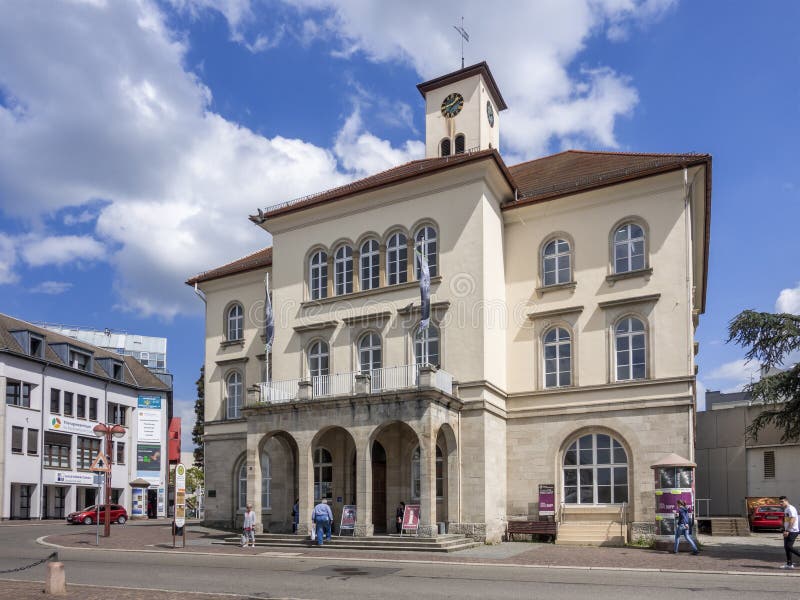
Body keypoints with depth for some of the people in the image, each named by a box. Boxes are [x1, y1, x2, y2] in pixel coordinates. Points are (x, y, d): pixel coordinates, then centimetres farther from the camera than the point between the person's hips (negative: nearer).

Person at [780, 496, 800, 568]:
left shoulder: (790, 509, -15)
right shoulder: (785, 509, 16)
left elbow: (792, 520, -22)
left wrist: (787, 531, -24)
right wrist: (785, 530, 19)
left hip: (793, 531, -10)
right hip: (788, 531, 10)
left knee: (789, 547, -14)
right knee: (786, 547, 9)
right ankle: (789, 564, 13)